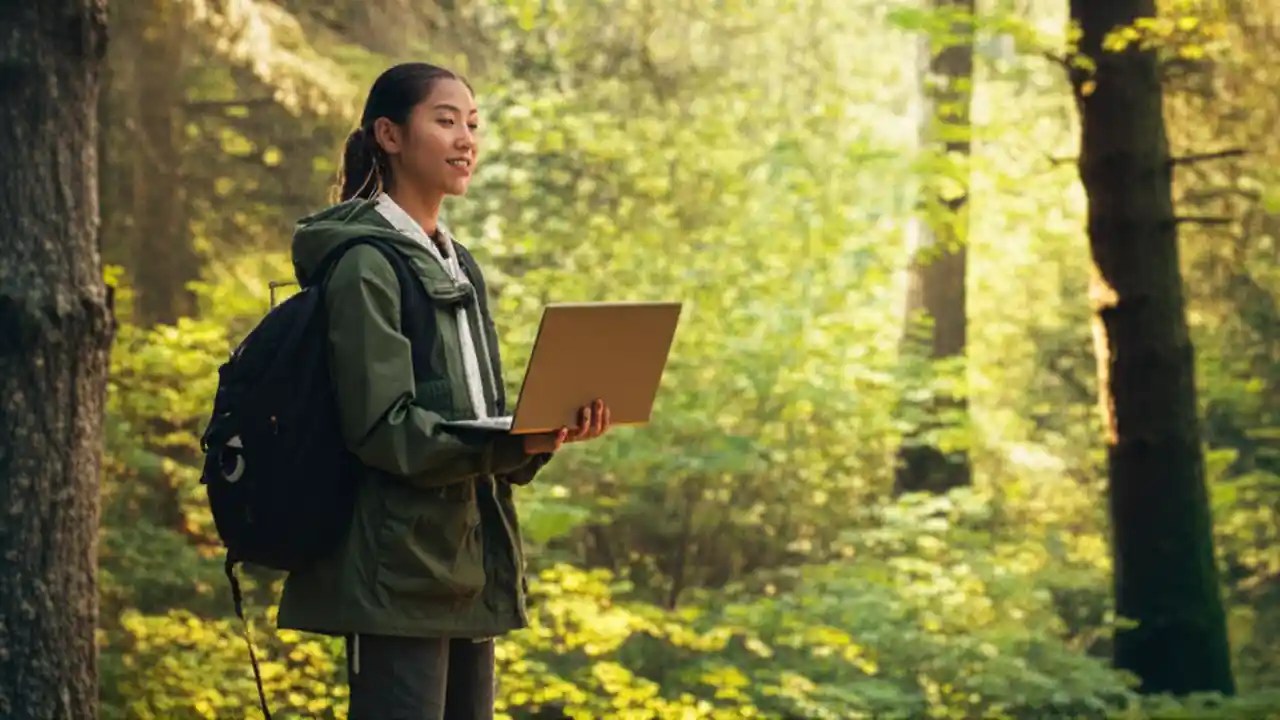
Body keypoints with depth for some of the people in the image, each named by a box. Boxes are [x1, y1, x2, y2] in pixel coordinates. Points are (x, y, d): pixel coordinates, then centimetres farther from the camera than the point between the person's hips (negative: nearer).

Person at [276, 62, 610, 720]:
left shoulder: (457, 265, 18)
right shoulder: (366, 264, -9)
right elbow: (382, 427, -17)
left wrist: (546, 431, -4)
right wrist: (508, 447, -27)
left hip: (467, 567, 9)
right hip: (400, 571, -9)